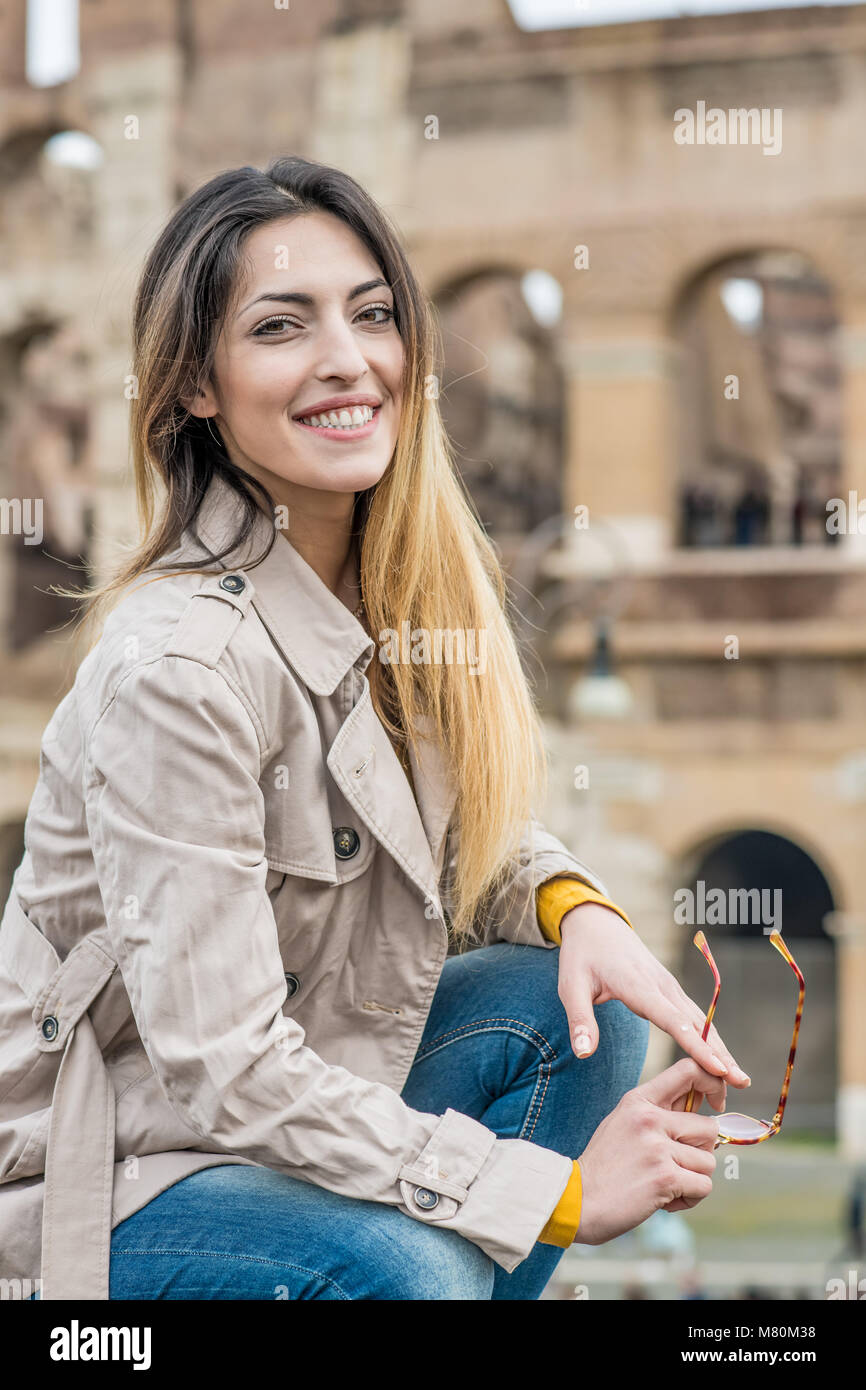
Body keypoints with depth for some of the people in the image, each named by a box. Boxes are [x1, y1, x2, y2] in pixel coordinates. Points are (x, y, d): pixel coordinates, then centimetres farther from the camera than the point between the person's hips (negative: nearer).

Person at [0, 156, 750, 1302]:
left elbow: (476, 831, 12)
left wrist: (576, 904, -13)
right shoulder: (177, 661, -27)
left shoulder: (415, 580, -3)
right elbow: (223, 1067, -28)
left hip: (302, 1086, 8)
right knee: (403, 1264, -30)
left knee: (584, 1005, -7)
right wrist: (563, 1190, -24)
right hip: (113, 1173, -8)